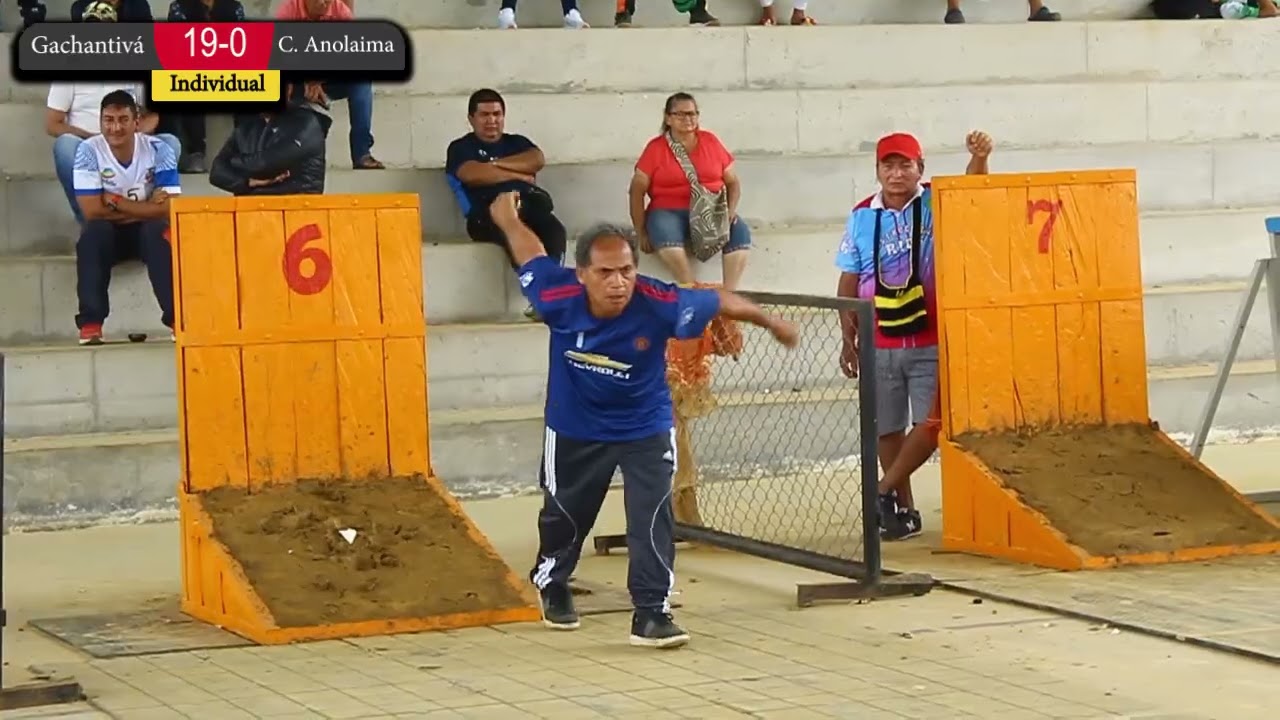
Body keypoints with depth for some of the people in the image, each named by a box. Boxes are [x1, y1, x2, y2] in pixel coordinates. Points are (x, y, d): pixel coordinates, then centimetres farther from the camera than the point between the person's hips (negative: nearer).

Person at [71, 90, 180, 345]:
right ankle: (90, 322, -30)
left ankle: (177, 316, -31)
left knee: (159, 230, -33)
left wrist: (116, 202, -20)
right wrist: (143, 207, -18)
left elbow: (168, 209, -20)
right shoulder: (89, 151, -15)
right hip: (108, 234, 0)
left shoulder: (158, 150, -13)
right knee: (93, 232, -32)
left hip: (147, 232, 0)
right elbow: (92, 211, -21)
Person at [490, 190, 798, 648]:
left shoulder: (659, 305, -30)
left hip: (646, 428, -2)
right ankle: (552, 586, 49)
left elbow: (718, 303, -13)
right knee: (564, 516, 20)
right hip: (575, 429, 2)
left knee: (652, 518, -15)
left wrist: (770, 323, 2)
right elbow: (531, 255, -8)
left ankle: (651, 614, -5)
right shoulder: (559, 298, -28)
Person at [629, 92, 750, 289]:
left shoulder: (710, 141, 10)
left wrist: (731, 210, -6)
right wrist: (641, 232, -7)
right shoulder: (655, 148, 2)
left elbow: (733, 181, 13)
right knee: (663, 230, -38)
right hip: (670, 213, -2)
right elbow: (637, 191, 1)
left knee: (740, 231, -28)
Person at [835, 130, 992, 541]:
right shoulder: (862, 217, 3)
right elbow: (849, 283, 7)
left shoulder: (937, 204, -1)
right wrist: (848, 339, 5)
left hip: (931, 342, -2)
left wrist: (979, 159, -42)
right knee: (887, 431, 7)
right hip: (880, 346, 2)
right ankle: (902, 508, 18)